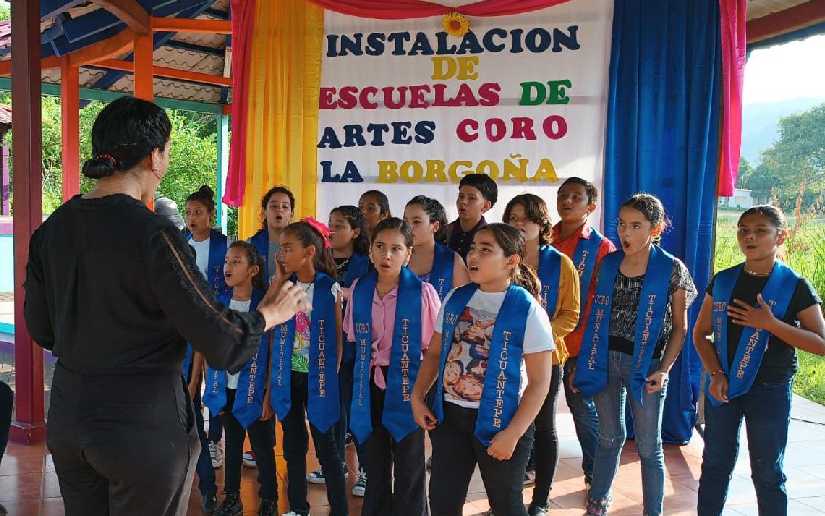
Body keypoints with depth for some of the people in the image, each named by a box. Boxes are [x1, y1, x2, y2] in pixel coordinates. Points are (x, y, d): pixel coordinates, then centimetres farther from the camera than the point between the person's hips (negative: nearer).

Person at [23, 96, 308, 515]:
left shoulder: (50, 229, 0)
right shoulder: (153, 234, -21)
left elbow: (40, 328, 12)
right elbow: (222, 343, -20)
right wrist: (269, 313, -2)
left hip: (67, 421, 6)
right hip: (144, 428, -6)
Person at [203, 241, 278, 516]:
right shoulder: (219, 303, 2)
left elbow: (274, 354, -10)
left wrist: (269, 395, -12)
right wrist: (213, 388, 5)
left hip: (254, 391, -4)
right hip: (227, 389, 4)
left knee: (262, 448, 5)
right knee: (232, 444, 16)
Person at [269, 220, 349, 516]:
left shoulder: (330, 288, -9)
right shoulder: (285, 286, 3)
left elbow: (338, 335, -4)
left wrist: (333, 374, -5)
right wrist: (279, 281, -10)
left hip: (317, 378, -5)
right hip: (288, 375, 5)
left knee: (325, 446, 3)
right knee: (293, 444, 15)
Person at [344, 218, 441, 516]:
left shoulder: (422, 292, -13)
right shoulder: (359, 289, 1)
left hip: (407, 386, -4)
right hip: (370, 387, 4)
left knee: (409, 470, 5)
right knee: (375, 465, 15)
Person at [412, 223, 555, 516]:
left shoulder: (527, 310, -13)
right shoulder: (455, 299, 2)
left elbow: (539, 382, -14)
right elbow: (435, 352, 13)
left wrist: (512, 434, -18)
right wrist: (417, 398, 2)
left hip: (498, 420, -4)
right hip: (449, 415, 4)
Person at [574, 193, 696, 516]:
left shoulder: (672, 269, -7)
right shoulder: (609, 263, 2)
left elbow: (679, 327, -3)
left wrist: (664, 369, -14)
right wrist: (583, 362, 9)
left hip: (644, 364, -3)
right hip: (606, 359, 4)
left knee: (648, 447, 8)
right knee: (609, 437, 19)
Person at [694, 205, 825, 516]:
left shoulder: (795, 287, -7)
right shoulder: (722, 281, 3)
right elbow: (700, 333, 7)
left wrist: (770, 323, -21)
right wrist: (716, 373, -7)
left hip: (769, 391, -3)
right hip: (723, 386, 3)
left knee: (767, 472, 8)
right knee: (715, 464, 14)